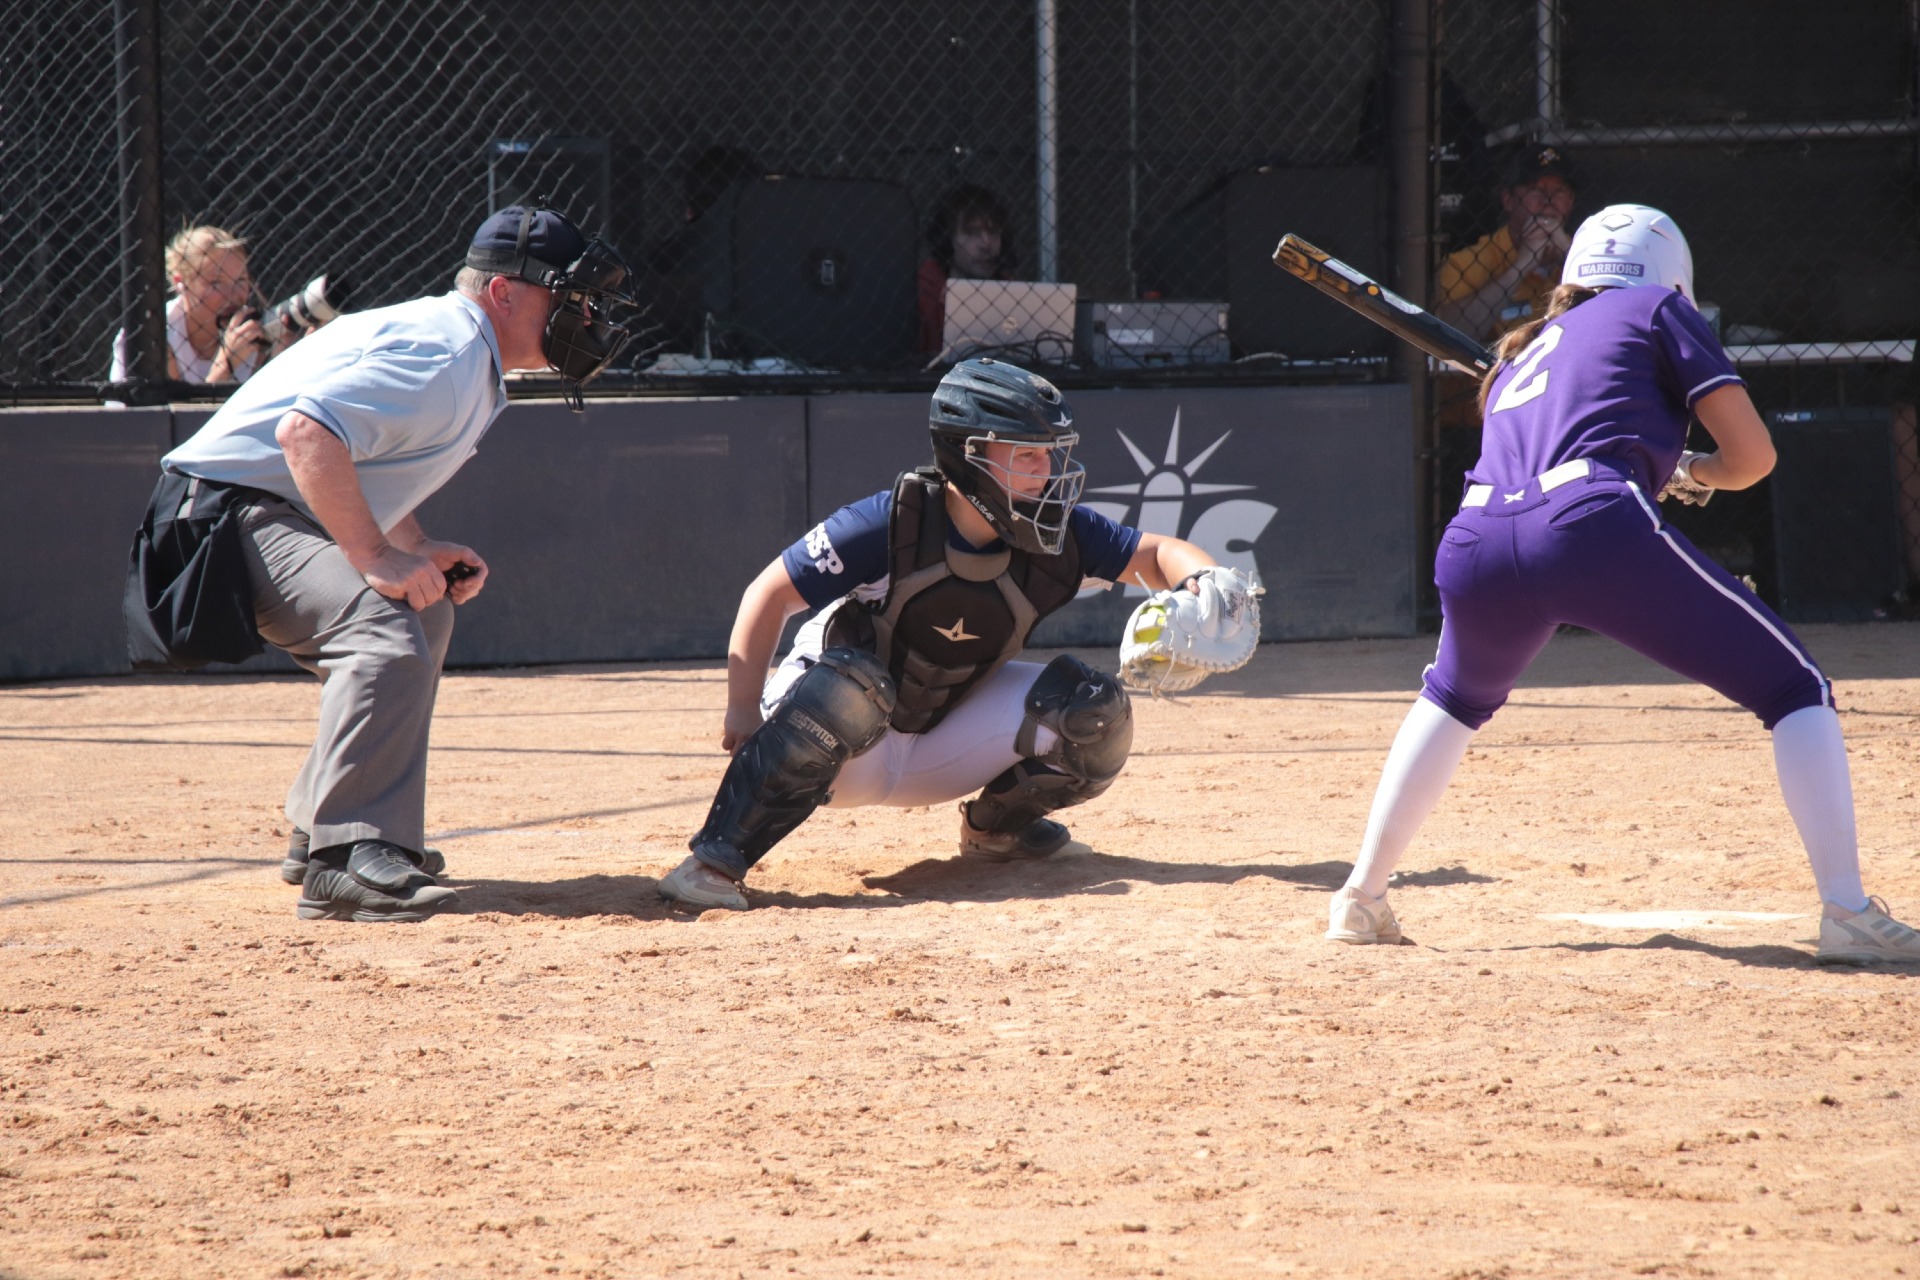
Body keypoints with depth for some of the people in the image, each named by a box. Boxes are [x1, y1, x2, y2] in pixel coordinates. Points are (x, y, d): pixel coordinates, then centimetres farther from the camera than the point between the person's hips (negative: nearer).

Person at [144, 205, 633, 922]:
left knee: (424, 610, 26)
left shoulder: (465, 357, 16)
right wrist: (378, 555, -30)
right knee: (384, 625, -30)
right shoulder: (446, 352, -18)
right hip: (231, 508, -11)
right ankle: (346, 862, -37)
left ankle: (320, 835, 25)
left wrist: (421, 551, 10)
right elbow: (307, 430, -30)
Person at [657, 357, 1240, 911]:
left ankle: (994, 829, 12)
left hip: (938, 755, 5)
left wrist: (1204, 580, -25)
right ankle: (713, 862, -40)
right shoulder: (889, 526, -25)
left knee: (1092, 709, -14)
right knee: (853, 681, -40)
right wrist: (743, 711, -30)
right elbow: (770, 594, -20)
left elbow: (1154, 553, -1)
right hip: (840, 746, -5)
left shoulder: (1056, 537, -12)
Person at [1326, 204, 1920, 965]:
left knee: (1456, 697, 38)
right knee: (1794, 689, 5)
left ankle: (1360, 899, 33)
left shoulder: (1523, 353, 36)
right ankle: (1848, 914, -9)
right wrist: (1695, 470, 37)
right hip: (1593, 524, -5)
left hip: (1476, 543, 5)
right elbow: (1752, 455, 15)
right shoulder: (1658, 310, 22)